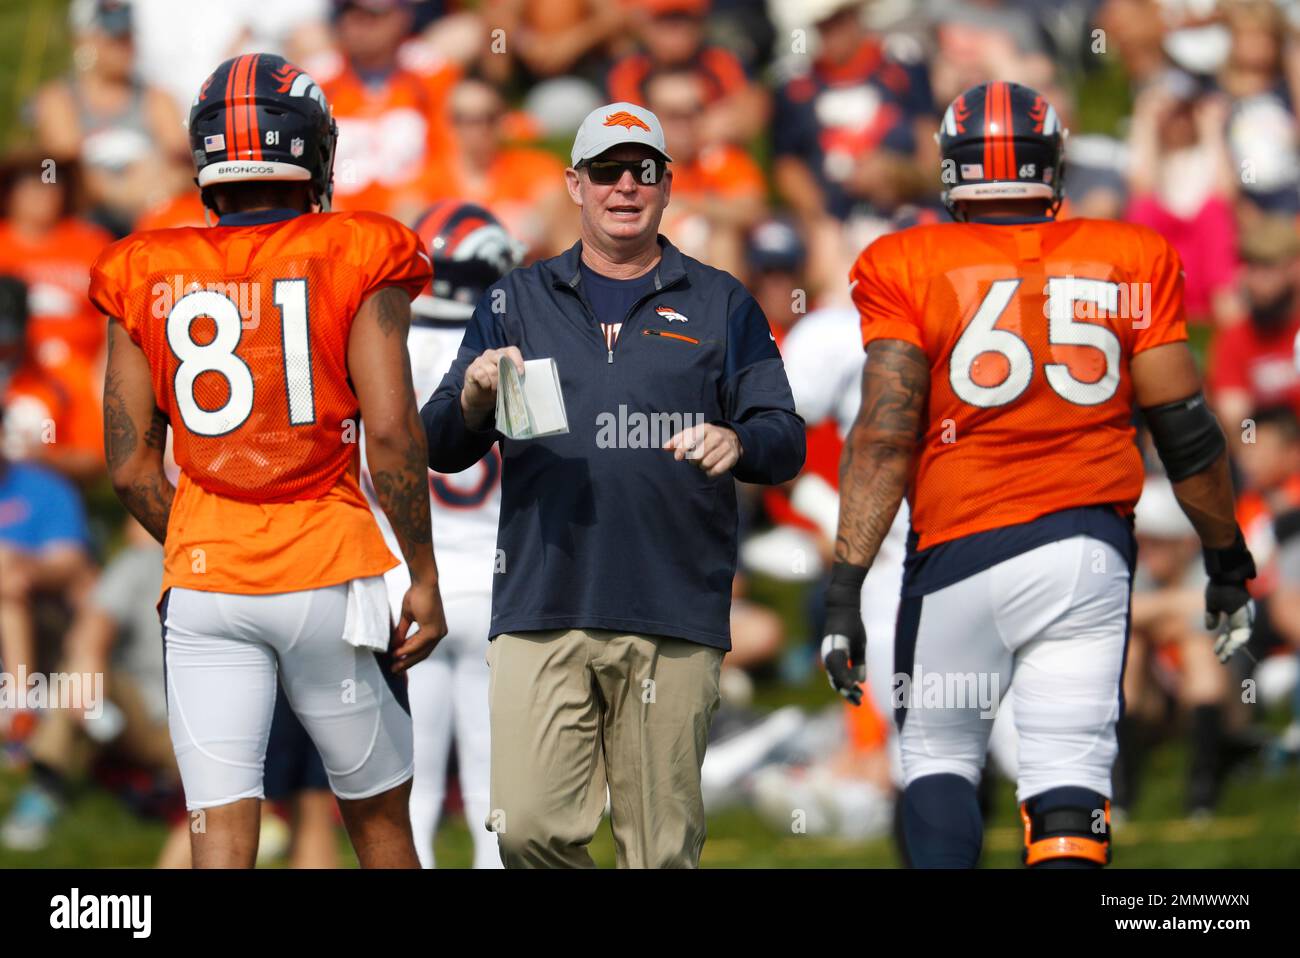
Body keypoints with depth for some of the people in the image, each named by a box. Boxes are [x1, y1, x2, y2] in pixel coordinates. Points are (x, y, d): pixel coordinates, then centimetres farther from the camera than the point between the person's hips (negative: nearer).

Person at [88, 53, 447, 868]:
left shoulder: (151, 283, 4)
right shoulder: (356, 263, -4)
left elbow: (133, 470, 5)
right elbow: (393, 434, -11)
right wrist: (424, 577, -2)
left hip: (204, 585, 2)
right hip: (328, 577, -2)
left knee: (222, 837, -1)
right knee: (378, 818, 14)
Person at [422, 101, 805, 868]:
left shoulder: (720, 306, 12)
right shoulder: (519, 302, 15)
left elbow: (784, 442, 6)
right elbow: (442, 450, 11)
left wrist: (738, 445, -17)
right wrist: (474, 399, -12)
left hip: (674, 618, 0)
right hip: (541, 607, 1)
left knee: (662, 848, 0)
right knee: (531, 831, -10)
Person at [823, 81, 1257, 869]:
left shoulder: (909, 271, -3)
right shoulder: (1128, 263, 3)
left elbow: (885, 434, -11)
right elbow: (1186, 431, 5)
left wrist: (847, 583, -10)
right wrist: (1228, 560, 16)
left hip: (959, 551, -1)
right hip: (1087, 545, 1)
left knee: (941, 755, 14)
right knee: (1071, 771, 2)